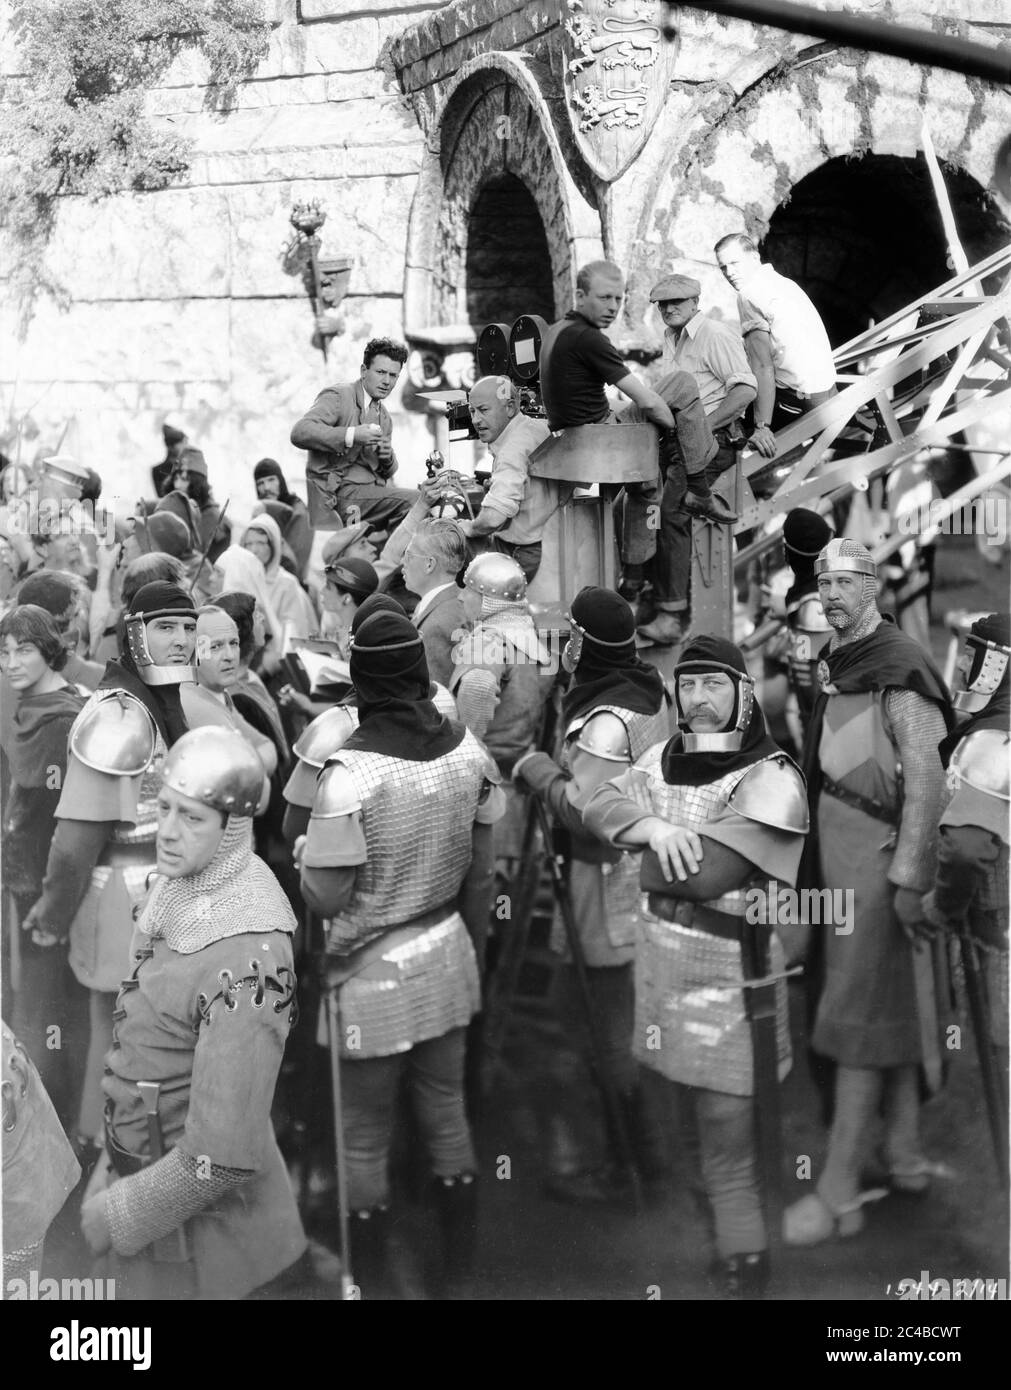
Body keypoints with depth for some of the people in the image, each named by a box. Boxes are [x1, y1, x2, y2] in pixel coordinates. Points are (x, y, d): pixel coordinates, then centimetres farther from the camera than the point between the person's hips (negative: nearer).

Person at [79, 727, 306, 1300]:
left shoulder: (245, 958, -29)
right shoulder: (183, 885, -2)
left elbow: (224, 1155, -29)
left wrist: (113, 1216, -17)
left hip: (199, 1224, -8)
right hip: (150, 1164, 8)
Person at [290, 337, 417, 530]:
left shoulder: (384, 417, 22)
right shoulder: (337, 396, -2)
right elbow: (300, 432, -19)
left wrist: (388, 457, 2)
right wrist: (351, 435, -26)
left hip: (372, 493, 8)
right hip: (337, 493, -8)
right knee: (414, 501, -25)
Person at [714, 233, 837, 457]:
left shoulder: (749, 295, -11)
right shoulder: (784, 282, 16)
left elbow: (763, 367, -18)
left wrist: (762, 426, -21)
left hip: (796, 399, -9)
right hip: (828, 388, 9)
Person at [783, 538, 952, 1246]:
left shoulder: (899, 668, -14)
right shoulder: (838, 663, 13)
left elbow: (926, 779, -19)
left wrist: (909, 877, -22)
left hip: (877, 855, -9)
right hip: (839, 853, 9)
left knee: (859, 1015, -7)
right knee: (892, 1003, 15)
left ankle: (839, 1194, -3)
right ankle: (906, 1154, 26)